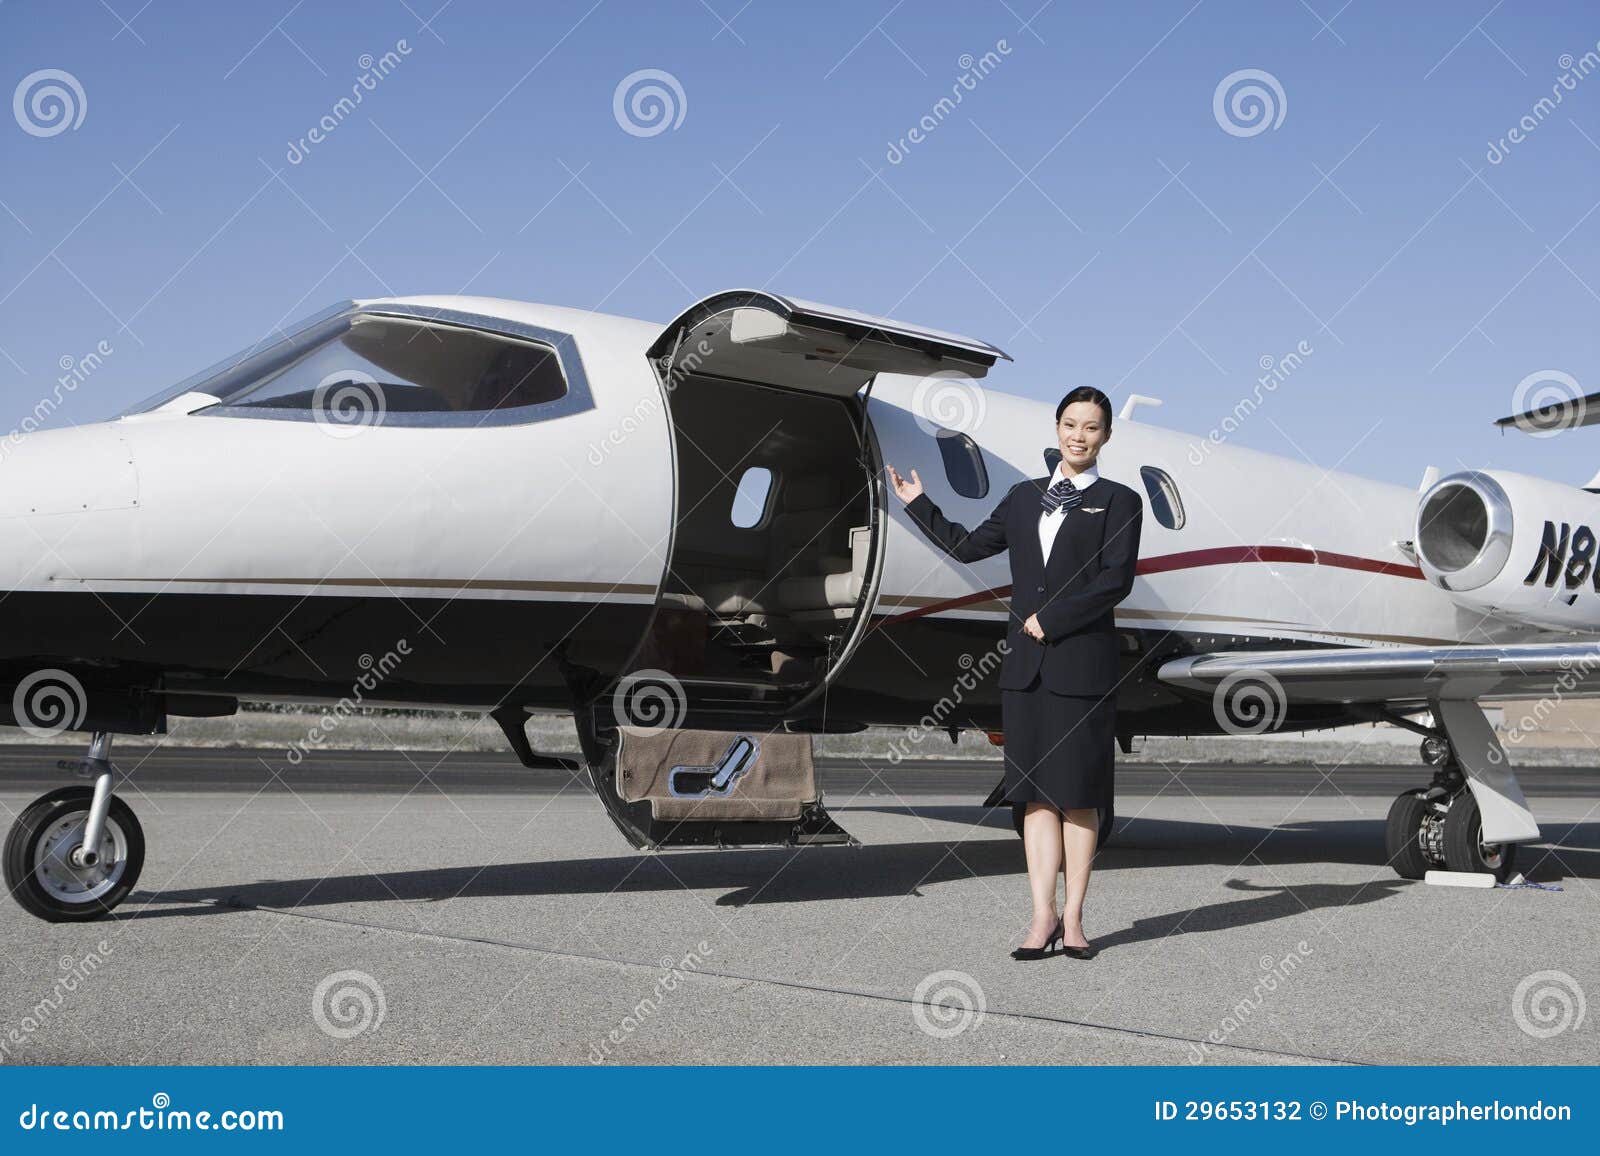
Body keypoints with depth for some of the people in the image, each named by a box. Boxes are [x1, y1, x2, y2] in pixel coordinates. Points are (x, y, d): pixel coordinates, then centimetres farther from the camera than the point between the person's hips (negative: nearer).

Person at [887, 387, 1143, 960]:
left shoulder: (1120, 502, 3)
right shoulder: (1025, 497, 16)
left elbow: (1115, 582, -8)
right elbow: (969, 546, 22)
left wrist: (1050, 621, -11)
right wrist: (918, 504, 23)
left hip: (1083, 663, -4)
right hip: (1026, 664, 4)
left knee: (1078, 794, 1)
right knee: (1035, 791, 2)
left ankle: (1073, 918, 9)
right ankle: (1043, 917, 5)